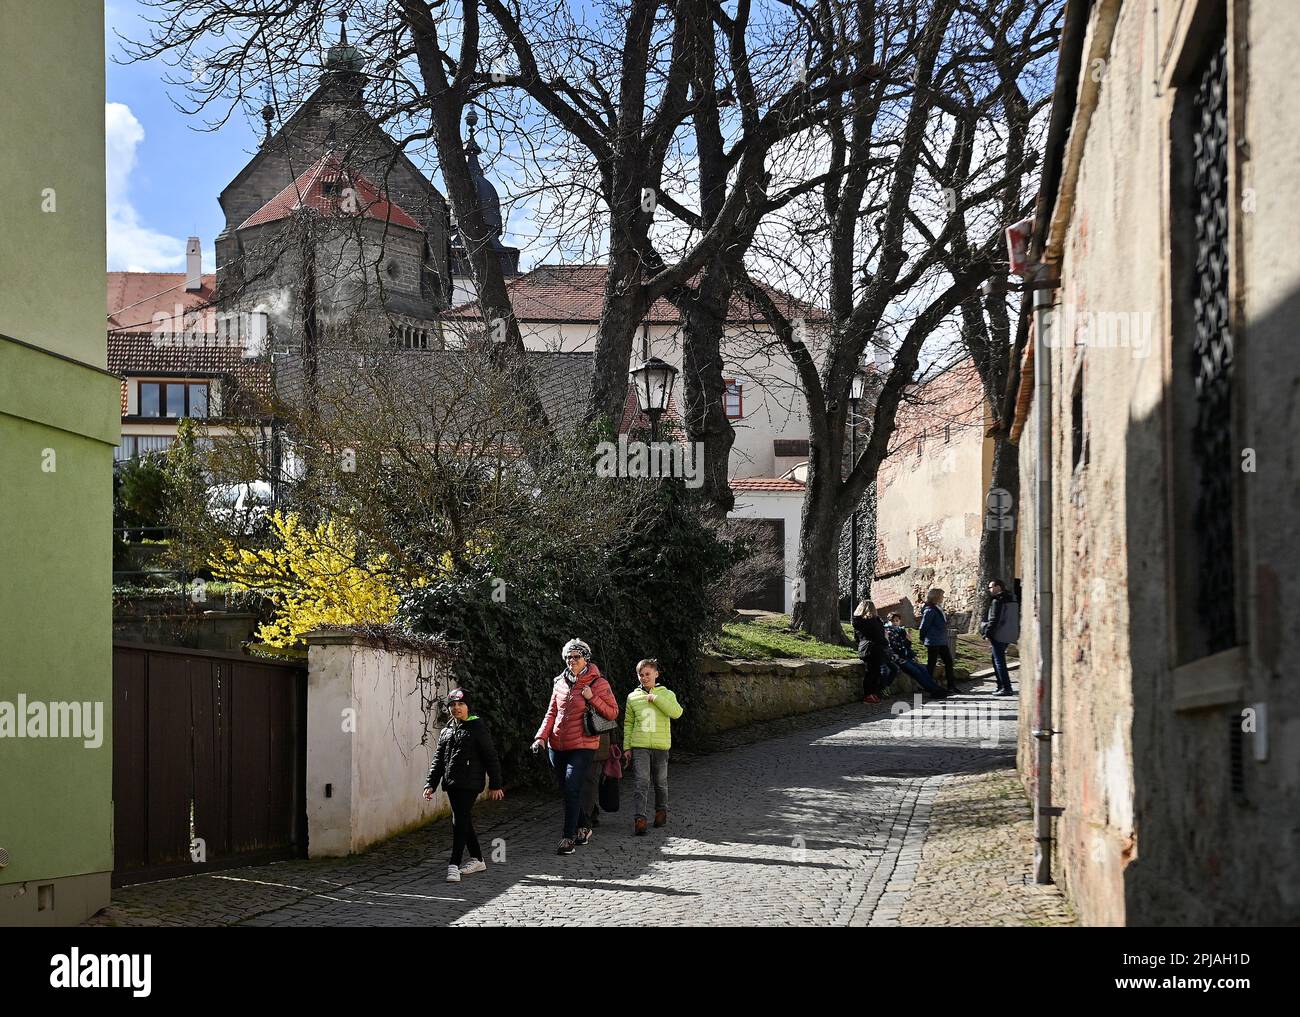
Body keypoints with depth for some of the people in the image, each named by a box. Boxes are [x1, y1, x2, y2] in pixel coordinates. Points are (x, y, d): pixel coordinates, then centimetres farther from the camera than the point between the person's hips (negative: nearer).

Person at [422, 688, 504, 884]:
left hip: (470, 784, -7)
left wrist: (495, 785, -5)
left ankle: (454, 865, -17)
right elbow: (438, 760, 15)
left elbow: (491, 757, -4)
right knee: (464, 821, 14)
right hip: (452, 783, 7)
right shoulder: (446, 731, 15)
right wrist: (431, 784, 5)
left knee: (460, 822, -14)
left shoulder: (477, 728, -4)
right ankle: (477, 860, 27)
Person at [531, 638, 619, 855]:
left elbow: (613, 713, -4)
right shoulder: (560, 683, 9)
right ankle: (583, 828, 29)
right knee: (566, 790, 12)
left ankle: (569, 838, -12)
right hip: (557, 745, 6)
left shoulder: (598, 683, -5)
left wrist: (592, 698, -17)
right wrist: (541, 736, 0)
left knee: (572, 790, -14)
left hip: (582, 746, -6)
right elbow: (552, 713, 13)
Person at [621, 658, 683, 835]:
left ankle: (661, 811, 31)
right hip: (639, 746, 0)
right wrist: (626, 747, 7)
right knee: (640, 783, -12)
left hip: (661, 747, 0)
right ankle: (640, 818, -18)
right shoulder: (633, 697, 9)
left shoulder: (666, 694, 4)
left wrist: (655, 698, -15)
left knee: (660, 782, 11)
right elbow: (628, 723, 14)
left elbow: (676, 712, -14)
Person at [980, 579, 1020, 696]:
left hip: (999, 636, -9)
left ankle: (1006, 688, -8)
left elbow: (994, 619, -18)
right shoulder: (1012, 600, 13)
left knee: (999, 661, -5)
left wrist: (988, 634, -14)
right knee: (996, 659, 20)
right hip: (1010, 635, 9)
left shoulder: (997, 601, -14)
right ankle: (1001, 686, 22)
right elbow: (1017, 618, 17)